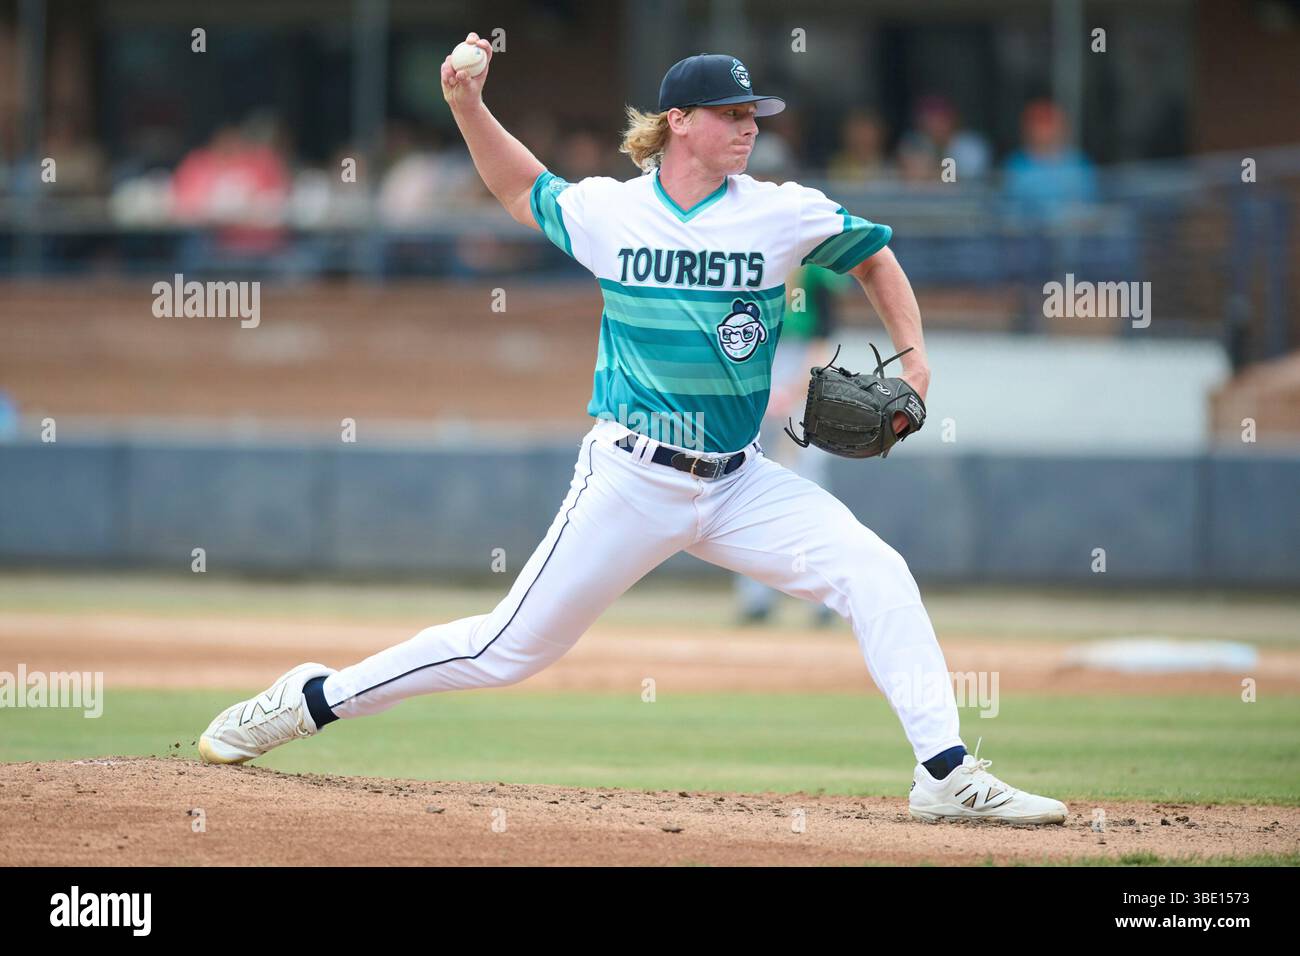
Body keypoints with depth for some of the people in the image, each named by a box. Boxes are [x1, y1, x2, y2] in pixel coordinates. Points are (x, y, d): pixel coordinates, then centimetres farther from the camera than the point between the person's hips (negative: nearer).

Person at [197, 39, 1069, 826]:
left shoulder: (786, 214, -2)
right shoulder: (607, 212, -2)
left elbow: (875, 258, 15)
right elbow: (523, 189, 19)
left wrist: (912, 357, 3)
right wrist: (468, 106, 5)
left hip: (738, 485, 2)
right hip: (630, 482, -2)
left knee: (876, 574, -18)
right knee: (514, 646, 0)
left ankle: (947, 775, -16)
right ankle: (311, 700, 16)